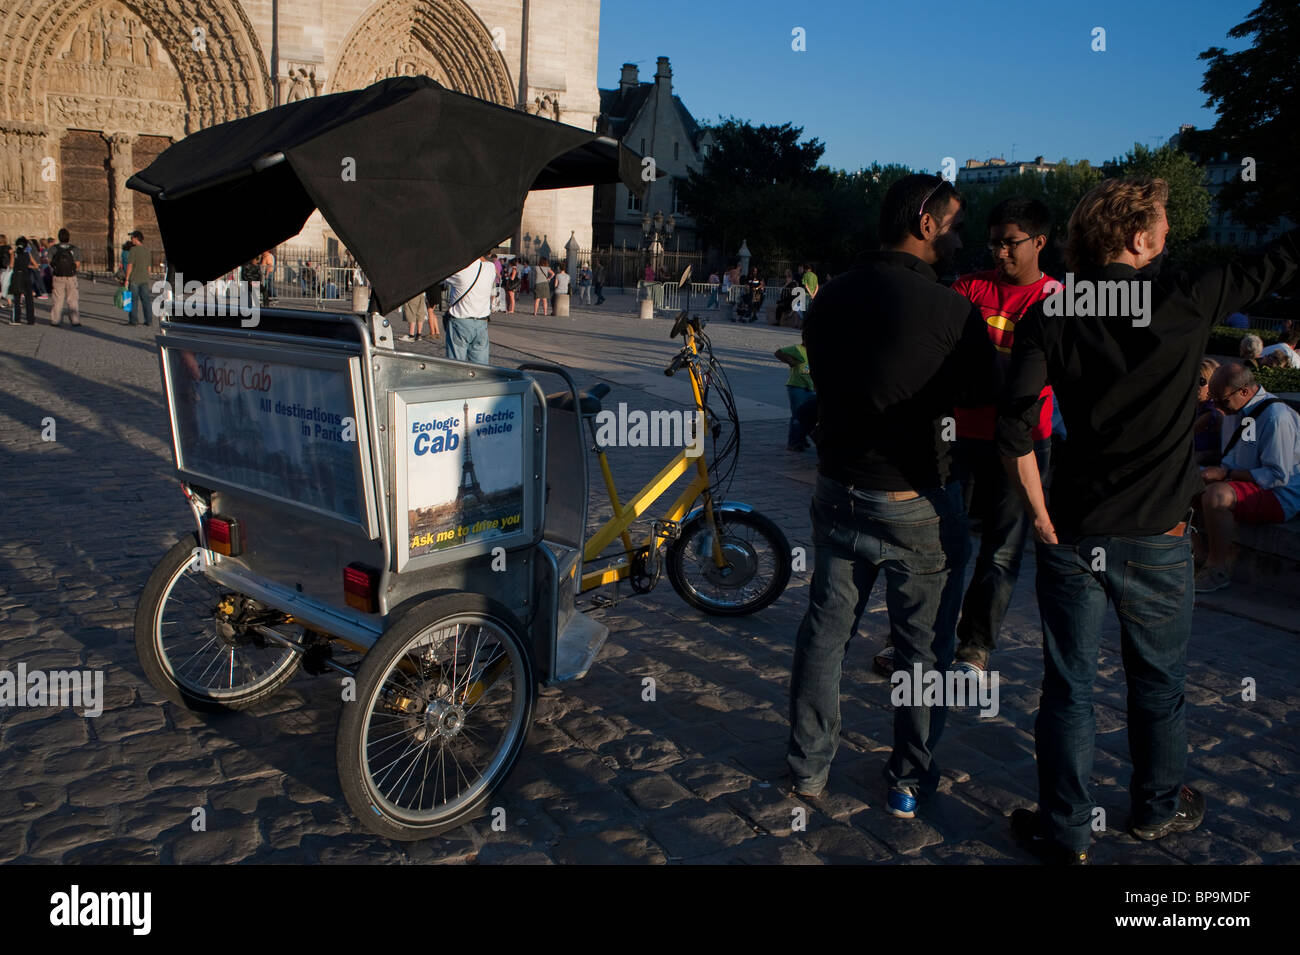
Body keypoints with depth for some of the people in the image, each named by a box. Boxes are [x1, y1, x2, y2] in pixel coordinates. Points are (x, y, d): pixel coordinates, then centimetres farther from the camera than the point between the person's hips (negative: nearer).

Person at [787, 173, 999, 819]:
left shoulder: (830, 298, 0)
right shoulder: (949, 310, -19)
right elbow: (986, 394, -8)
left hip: (838, 491, 5)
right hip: (917, 504, -5)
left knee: (825, 632, 17)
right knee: (922, 650, 12)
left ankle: (808, 767, 30)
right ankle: (910, 782, 27)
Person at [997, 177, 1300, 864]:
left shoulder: (1050, 315, -6)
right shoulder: (1187, 301, -9)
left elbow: (1014, 428, -15)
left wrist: (1041, 517, -6)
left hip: (1072, 537, 1)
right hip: (1157, 541, 0)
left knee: (1068, 689, 11)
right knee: (1159, 686, 20)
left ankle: (1066, 834, 21)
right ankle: (1157, 809, 40)